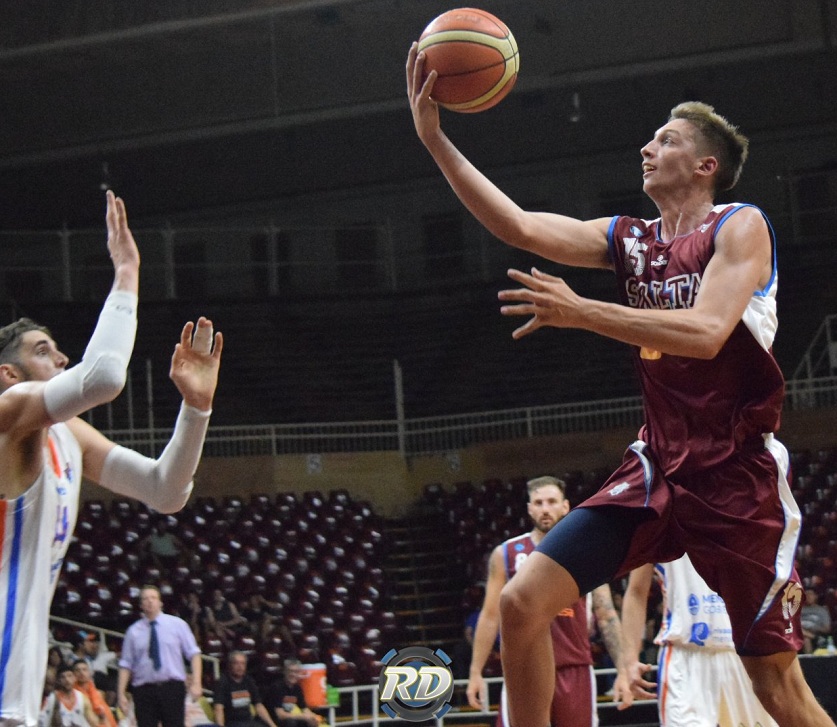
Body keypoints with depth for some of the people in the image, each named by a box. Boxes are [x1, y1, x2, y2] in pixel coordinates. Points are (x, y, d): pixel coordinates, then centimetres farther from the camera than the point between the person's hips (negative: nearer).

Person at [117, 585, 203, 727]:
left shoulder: (177, 624, 6)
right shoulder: (133, 631, 8)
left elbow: (194, 654, 2)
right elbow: (126, 664, 8)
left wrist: (196, 683, -10)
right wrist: (121, 693, 0)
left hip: (172, 688, -1)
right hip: (144, 690, 1)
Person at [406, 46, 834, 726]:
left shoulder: (740, 227, -5)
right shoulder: (626, 238, 12)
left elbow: (705, 333, -21)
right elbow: (520, 226, 1)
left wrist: (580, 313, -26)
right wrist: (434, 139, -7)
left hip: (738, 476, -6)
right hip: (656, 467, 6)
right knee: (522, 601, -8)